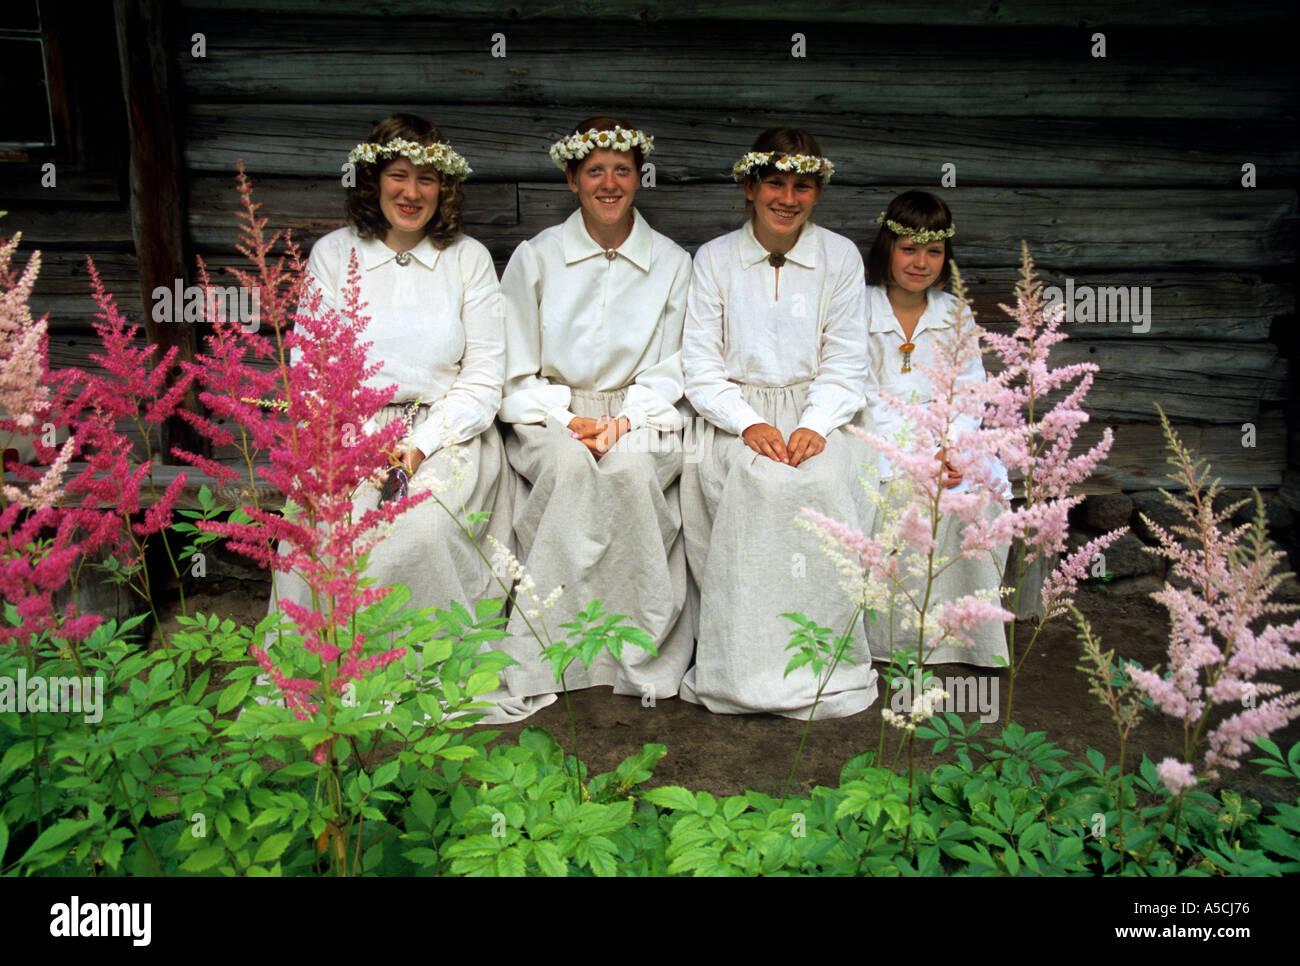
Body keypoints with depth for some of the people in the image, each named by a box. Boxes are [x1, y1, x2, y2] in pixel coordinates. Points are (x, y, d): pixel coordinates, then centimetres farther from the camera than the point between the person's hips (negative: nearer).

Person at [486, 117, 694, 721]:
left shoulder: (673, 264, 10)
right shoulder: (535, 258, 7)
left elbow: (672, 371, 6)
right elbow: (515, 372, 4)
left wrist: (625, 419, -13)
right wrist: (565, 420, -14)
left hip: (640, 419, 1)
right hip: (550, 418, 0)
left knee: (631, 466, -34)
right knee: (570, 463, -34)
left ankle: (644, 650, -25)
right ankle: (544, 655, -28)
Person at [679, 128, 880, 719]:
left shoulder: (840, 257, 8)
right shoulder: (714, 259, 7)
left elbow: (845, 365, 4)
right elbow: (701, 367, 1)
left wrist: (815, 426, -16)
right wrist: (750, 424, -16)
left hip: (818, 412, 0)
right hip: (737, 414, 0)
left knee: (824, 479, -32)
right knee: (760, 478, -32)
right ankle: (747, 665, -20)